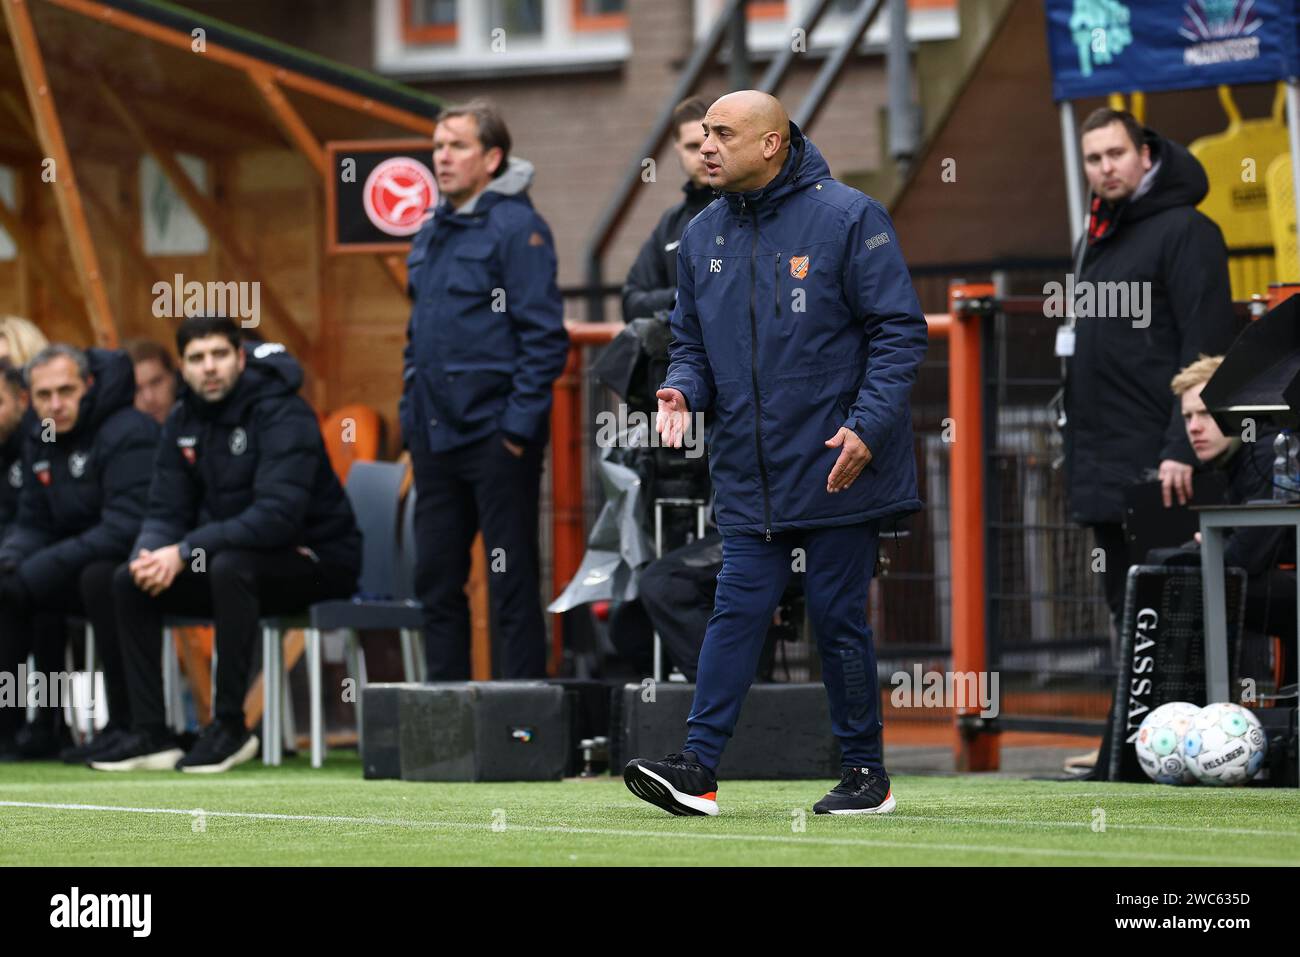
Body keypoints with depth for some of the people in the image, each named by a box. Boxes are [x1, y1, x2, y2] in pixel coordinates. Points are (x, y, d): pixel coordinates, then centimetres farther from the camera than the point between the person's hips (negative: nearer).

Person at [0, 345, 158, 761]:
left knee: (99, 578, -35)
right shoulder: (40, 438, 5)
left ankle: (127, 722, -25)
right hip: (84, 561, 8)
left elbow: (126, 528, -28)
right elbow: (33, 523, 12)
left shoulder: (128, 434, -20)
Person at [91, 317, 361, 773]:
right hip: (233, 547, 8)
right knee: (129, 581, -8)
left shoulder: (283, 415, -20)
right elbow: (167, 511, 4)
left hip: (314, 560, -8)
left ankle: (230, 726, -26)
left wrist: (185, 552, -33)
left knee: (230, 566, -37)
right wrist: (150, 554, -21)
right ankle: (150, 735, -8)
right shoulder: (183, 419, 4)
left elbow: (278, 515, -31)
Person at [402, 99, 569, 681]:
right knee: (436, 580, 10)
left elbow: (544, 336, -13)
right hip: (436, 436, 8)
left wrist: (520, 423, -17)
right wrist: (411, 413, 14)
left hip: (496, 437, -8)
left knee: (511, 583, -3)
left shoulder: (515, 228, -8)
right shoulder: (430, 235, 16)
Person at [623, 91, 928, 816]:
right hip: (749, 477, 5)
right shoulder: (704, 236, 10)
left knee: (840, 619, 1)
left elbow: (900, 331, -8)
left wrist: (867, 427, -17)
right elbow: (693, 342, 19)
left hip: (835, 472, -5)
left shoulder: (847, 218, -7)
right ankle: (698, 768, -7)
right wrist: (684, 390, -4)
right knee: (738, 610, -2)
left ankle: (867, 774, 12)